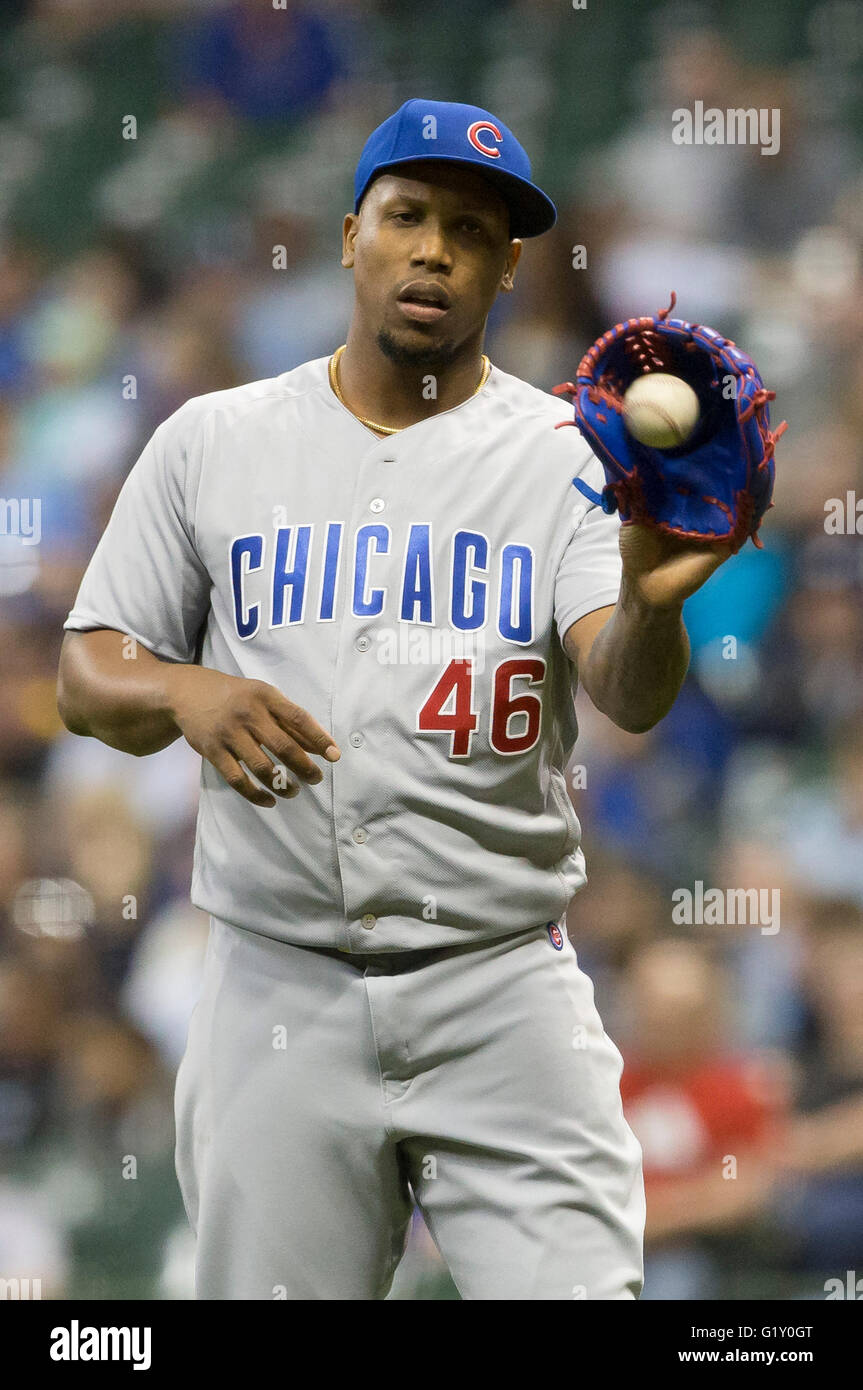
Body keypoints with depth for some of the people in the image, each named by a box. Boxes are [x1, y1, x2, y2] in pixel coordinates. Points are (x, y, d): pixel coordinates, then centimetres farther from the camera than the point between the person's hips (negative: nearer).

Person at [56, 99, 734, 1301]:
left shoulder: (566, 456, 2)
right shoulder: (212, 443, 7)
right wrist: (186, 696, -17)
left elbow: (628, 695, -13)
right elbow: (88, 679, 6)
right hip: (278, 989, 1)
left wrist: (651, 605, -36)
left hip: (507, 988, -1)